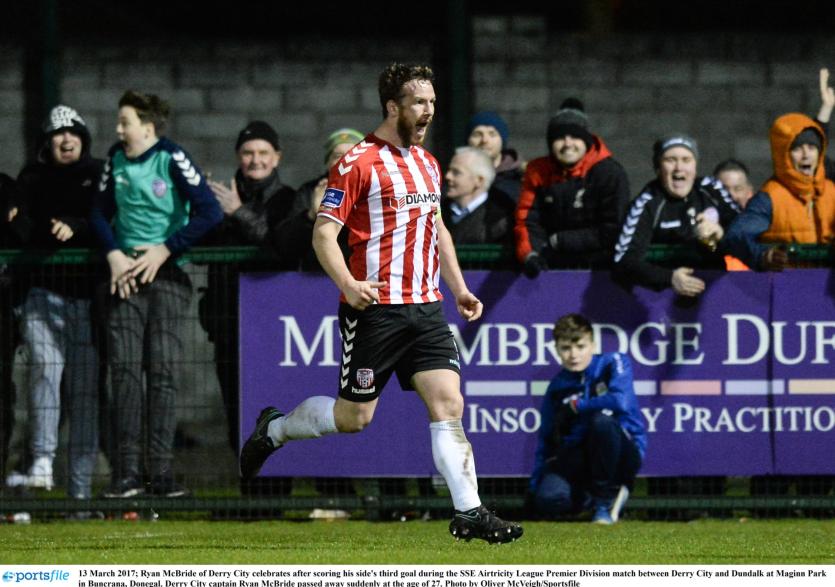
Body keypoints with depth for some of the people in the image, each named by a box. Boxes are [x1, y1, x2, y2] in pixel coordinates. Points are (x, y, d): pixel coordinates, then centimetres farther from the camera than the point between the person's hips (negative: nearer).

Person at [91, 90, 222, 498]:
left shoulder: (172, 159, -7)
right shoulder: (116, 158, 8)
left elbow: (209, 212, -12)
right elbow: (101, 213, 16)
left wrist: (164, 251, -12)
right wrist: (114, 254, -1)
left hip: (167, 272, -4)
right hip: (125, 274, 4)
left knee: (163, 370, -6)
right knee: (124, 368, -5)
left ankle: (162, 471, -5)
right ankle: (126, 472, -5)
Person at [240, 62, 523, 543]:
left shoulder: (428, 163, 15)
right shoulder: (359, 162, -9)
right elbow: (324, 233, -12)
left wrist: (460, 288, 21)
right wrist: (349, 284, -27)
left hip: (425, 306, 6)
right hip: (376, 307, -6)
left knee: (449, 404, -6)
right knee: (354, 416, 1)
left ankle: (469, 512, -7)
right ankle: (272, 429, 27)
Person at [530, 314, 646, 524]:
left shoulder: (613, 363, -6)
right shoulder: (557, 387, 7)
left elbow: (621, 402, -26)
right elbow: (545, 441, 14)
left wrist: (575, 407, -11)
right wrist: (534, 487, 8)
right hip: (578, 457, 3)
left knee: (601, 420, -36)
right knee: (549, 500, -27)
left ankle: (605, 498, -16)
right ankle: (589, 496, 10)